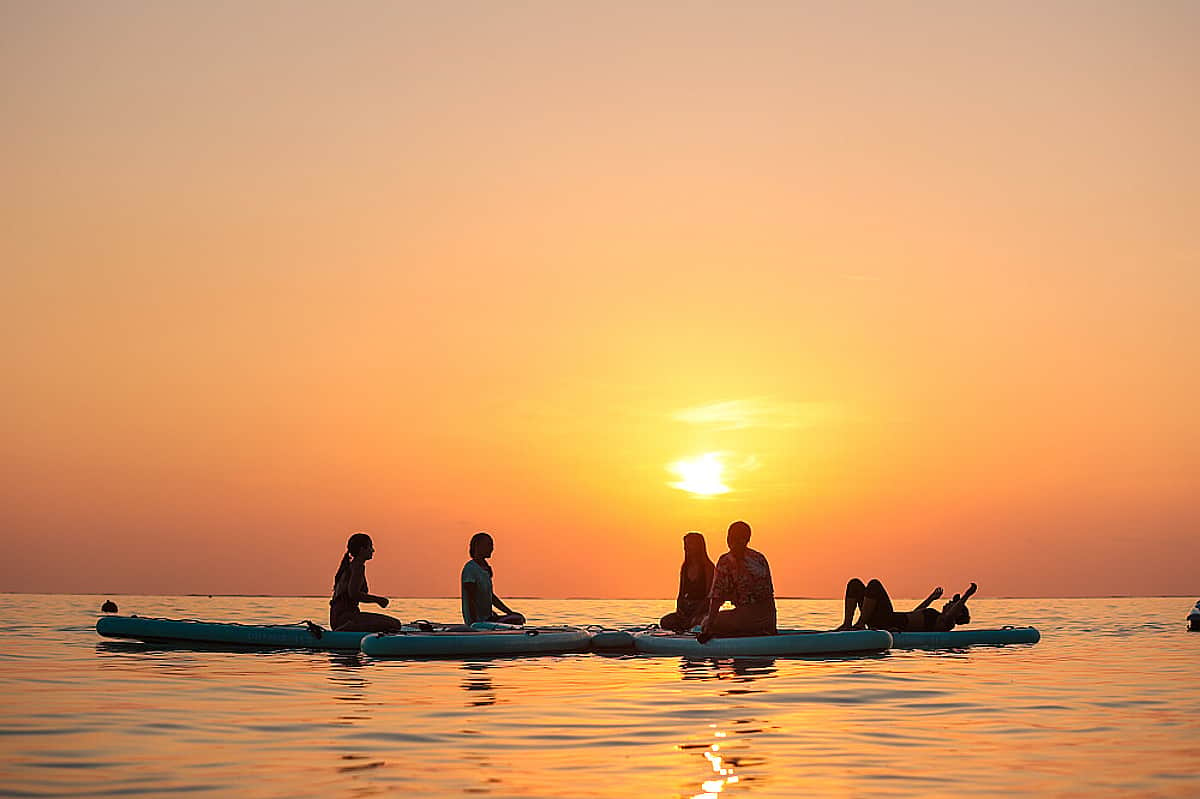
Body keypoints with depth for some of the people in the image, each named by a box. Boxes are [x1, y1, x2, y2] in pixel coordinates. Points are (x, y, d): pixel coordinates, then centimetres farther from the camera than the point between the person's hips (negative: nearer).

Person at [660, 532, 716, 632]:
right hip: (685, 609, 5)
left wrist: (695, 615, -19)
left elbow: (709, 595, -10)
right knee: (665, 622, -22)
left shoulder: (708, 568, -4)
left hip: (701, 610, -5)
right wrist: (678, 612, -3)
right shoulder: (685, 567, 14)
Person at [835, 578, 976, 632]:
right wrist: (932, 598, 52)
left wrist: (966, 595, -13)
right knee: (855, 584, 3)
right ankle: (847, 624, -10)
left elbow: (951, 615, -20)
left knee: (874, 585, -26)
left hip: (891, 623, -9)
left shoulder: (946, 622, 2)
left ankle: (860, 623, -25)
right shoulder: (932, 617, 29)